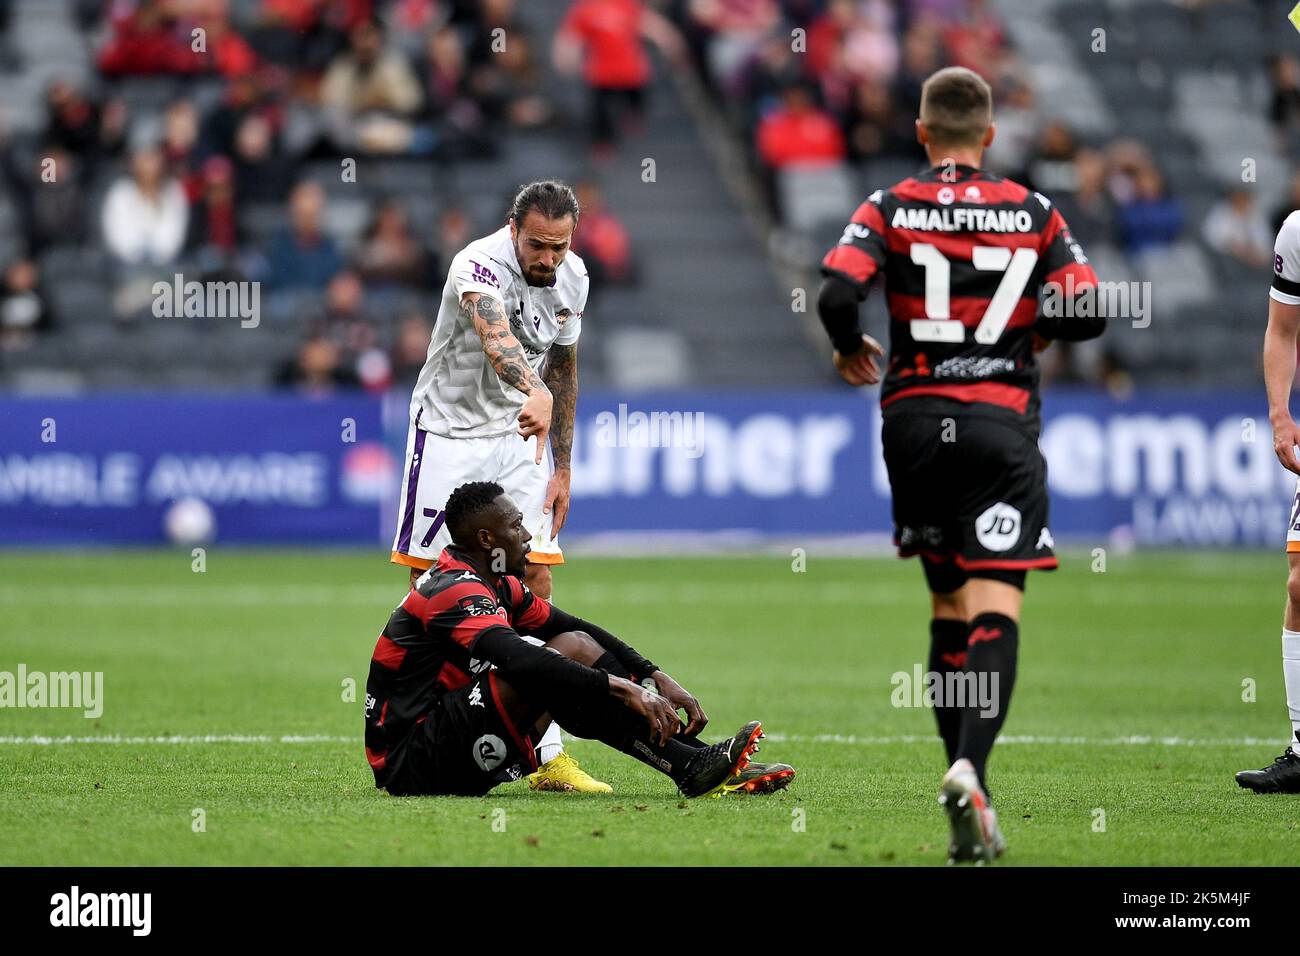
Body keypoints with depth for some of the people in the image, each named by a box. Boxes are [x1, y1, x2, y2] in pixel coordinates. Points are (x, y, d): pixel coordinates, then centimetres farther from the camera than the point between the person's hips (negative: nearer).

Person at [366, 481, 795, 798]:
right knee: (572, 650, -19)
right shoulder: (455, 592, -18)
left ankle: (696, 760, -8)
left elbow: (574, 626, 15)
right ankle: (693, 767, -21)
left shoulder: (498, 586, 14)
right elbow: (519, 660, -32)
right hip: (410, 766, -9)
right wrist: (623, 687, -35)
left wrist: (657, 679, 3)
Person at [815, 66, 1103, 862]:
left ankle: (965, 776, 13)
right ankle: (970, 769, -30)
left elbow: (836, 294, -13)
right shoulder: (1034, 214, 3)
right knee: (995, 605, -9)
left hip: (916, 421, 2)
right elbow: (1087, 314, 0)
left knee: (948, 602, 15)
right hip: (1002, 421, -2)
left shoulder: (890, 209, 0)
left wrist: (852, 348, 8)